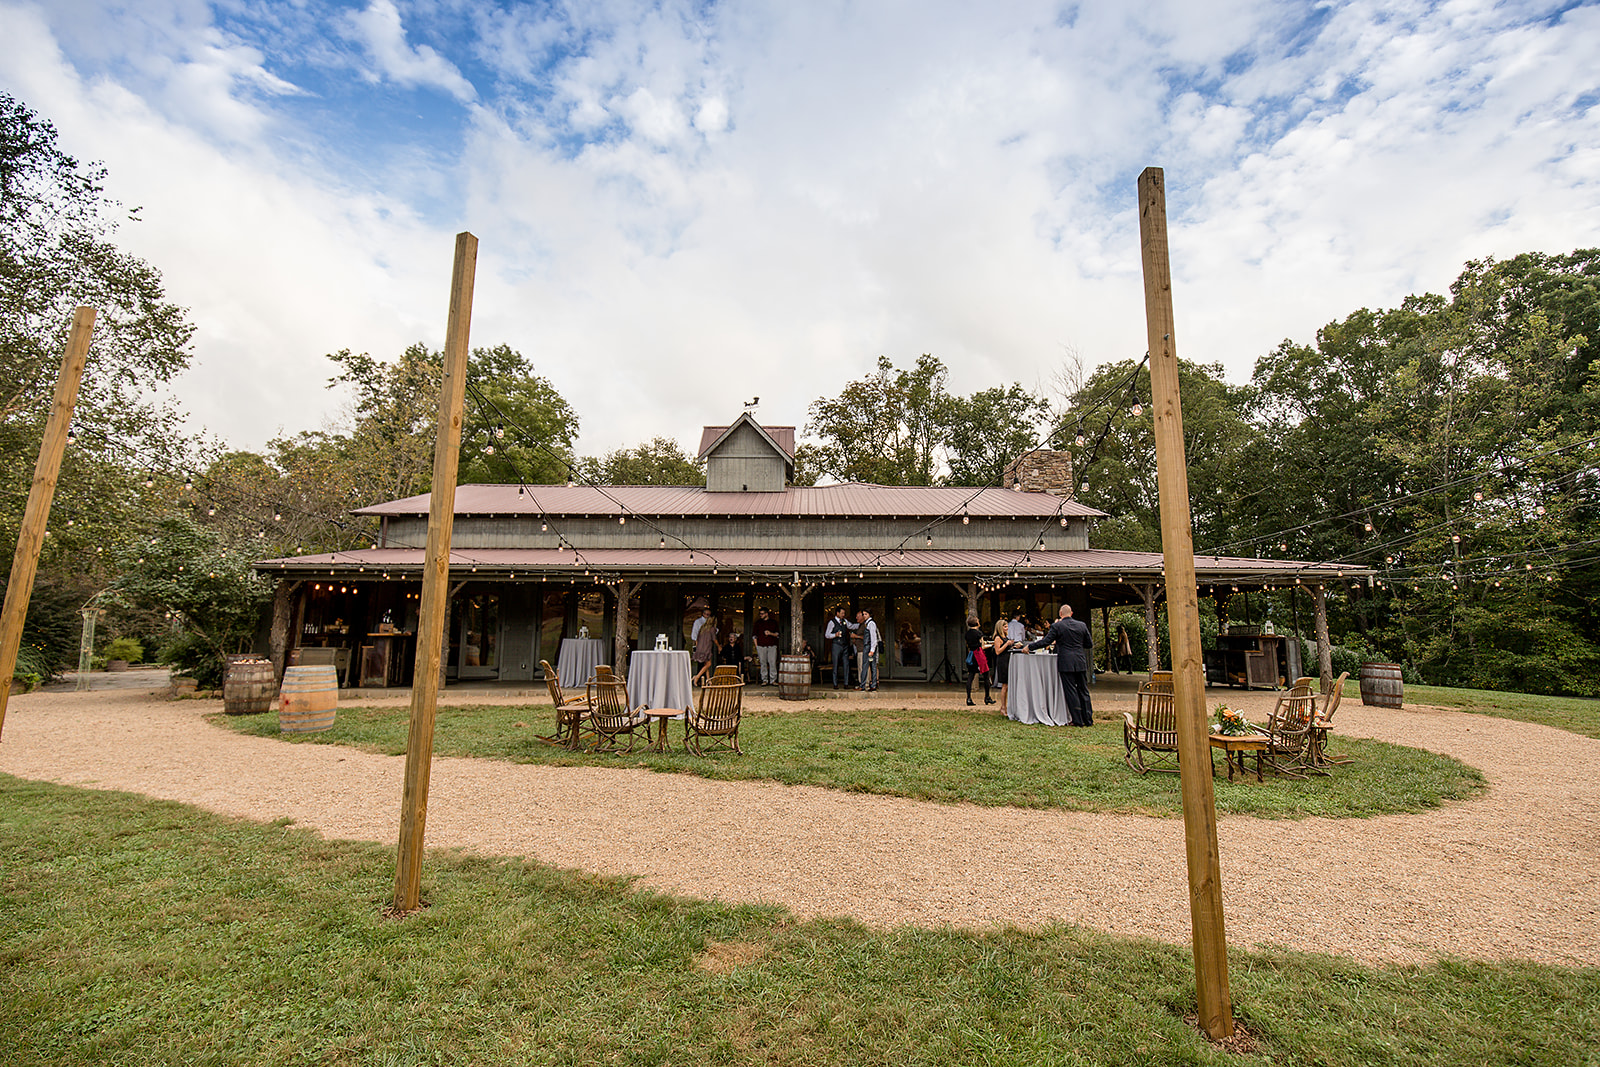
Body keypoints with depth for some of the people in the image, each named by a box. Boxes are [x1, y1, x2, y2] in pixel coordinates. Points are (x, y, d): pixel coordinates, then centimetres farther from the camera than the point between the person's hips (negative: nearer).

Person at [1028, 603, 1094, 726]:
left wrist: (1029, 647, 1)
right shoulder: (1082, 625, 5)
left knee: (1071, 691, 2)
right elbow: (1090, 644, 11)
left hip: (1066, 663, -4)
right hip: (1081, 663, 4)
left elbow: (1045, 641, -8)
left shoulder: (1057, 626, -7)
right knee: (1083, 690, 12)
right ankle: (1088, 719, 16)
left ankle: (1078, 720, 4)